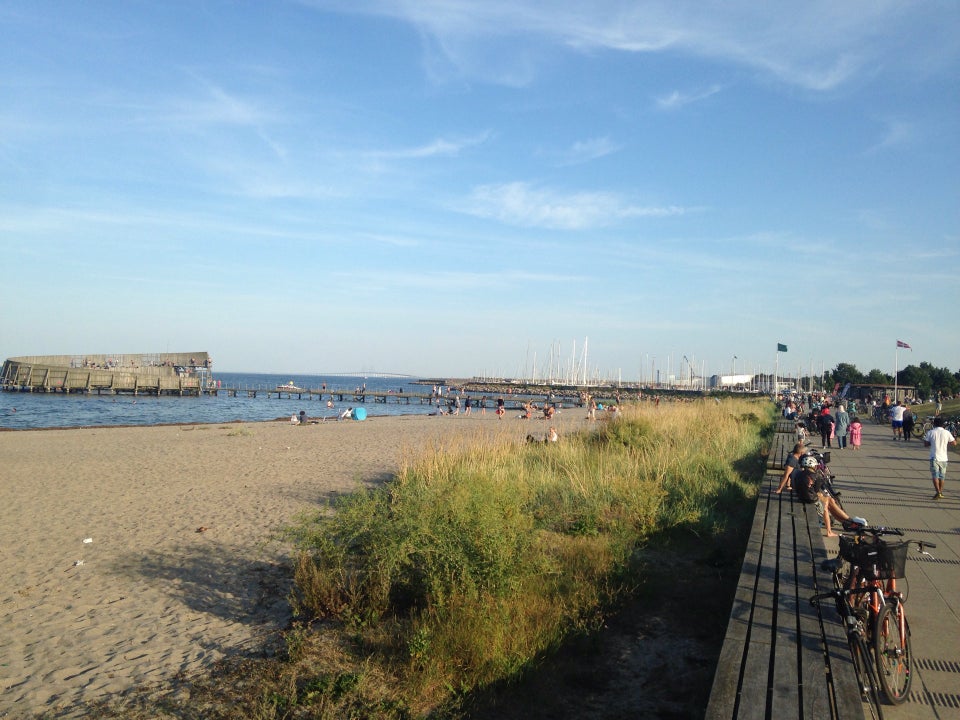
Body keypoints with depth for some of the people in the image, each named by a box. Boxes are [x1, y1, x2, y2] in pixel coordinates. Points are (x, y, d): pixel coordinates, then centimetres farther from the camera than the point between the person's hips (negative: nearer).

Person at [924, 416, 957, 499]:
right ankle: (940, 492, 25)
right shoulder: (946, 432, -3)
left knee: (935, 476, -1)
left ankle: (938, 493, -14)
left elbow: (925, 444, -1)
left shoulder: (930, 432, -6)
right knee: (942, 476, 16)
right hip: (943, 458, 2)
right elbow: (954, 443, 4)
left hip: (934, 457, -2)